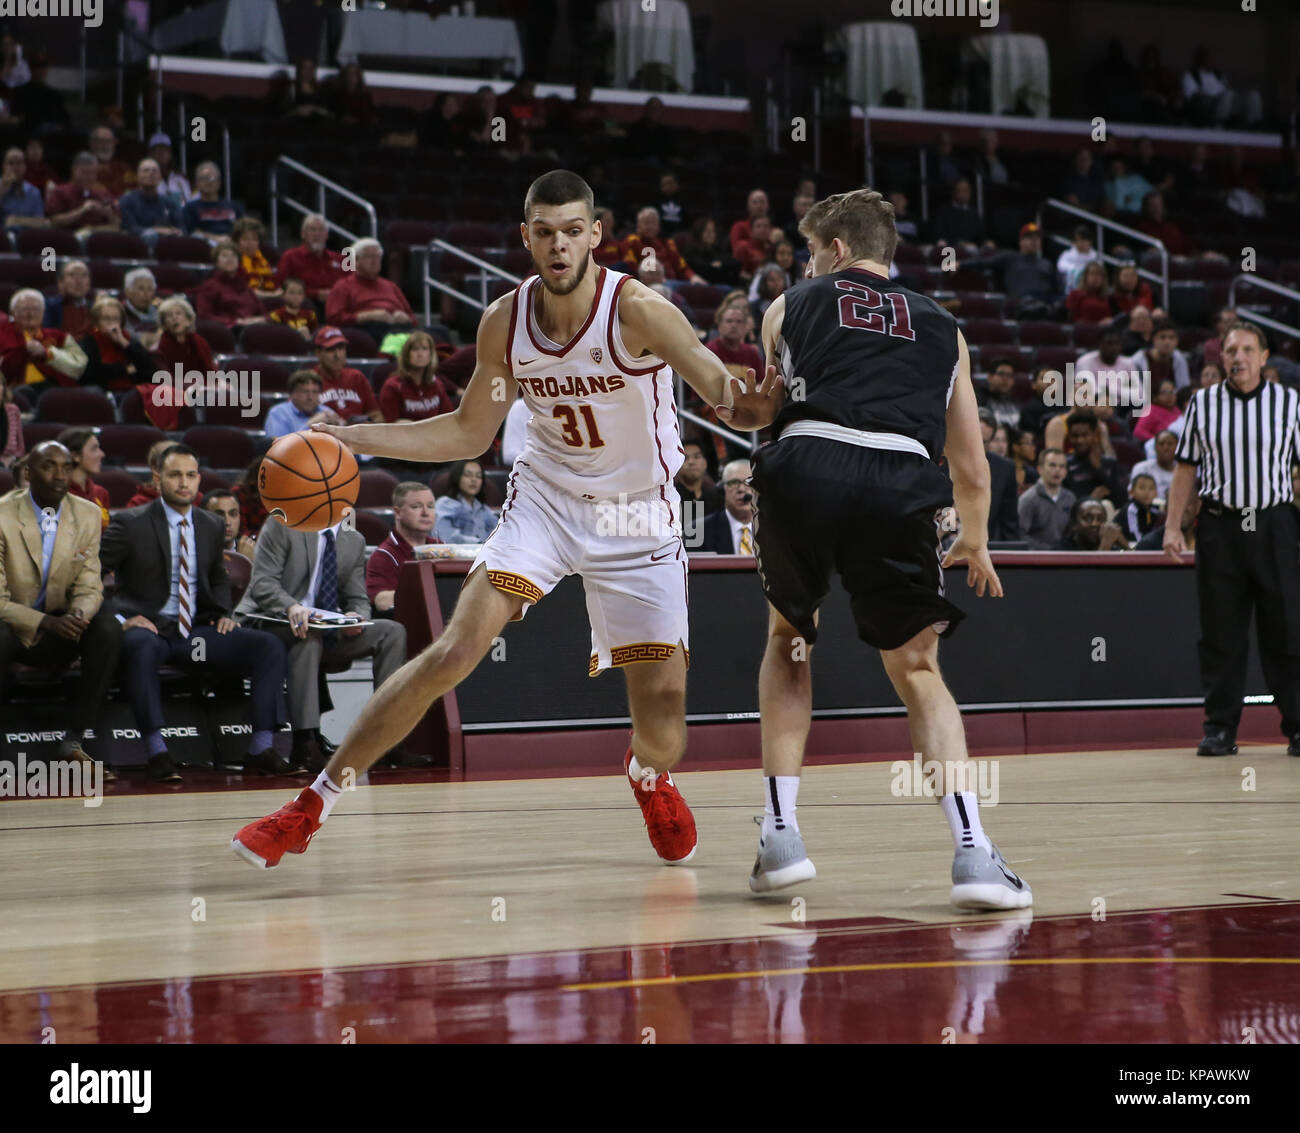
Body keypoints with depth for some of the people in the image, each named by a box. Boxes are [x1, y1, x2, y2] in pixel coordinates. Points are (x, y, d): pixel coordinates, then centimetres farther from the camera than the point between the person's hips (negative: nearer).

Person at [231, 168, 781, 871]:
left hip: (638, 516, -2)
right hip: (546, 497, 2)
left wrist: (751, 408, -59)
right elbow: (469, 433, 6)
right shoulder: (505, 322, -7)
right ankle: (311, 807, -12)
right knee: (453, 653, -18)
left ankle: (648, 774, 36)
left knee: (663, 725, -5)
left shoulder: (638, 311, -21)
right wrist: (349, 438, -3)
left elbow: (727, 396, -33)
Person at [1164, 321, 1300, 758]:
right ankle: (1220, 730, 7)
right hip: (1219, 527, 1)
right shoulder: (1202, 403, 8)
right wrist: (1172, 526, 3)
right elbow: (1186, 469, 11)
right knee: (1221, 635, 2)